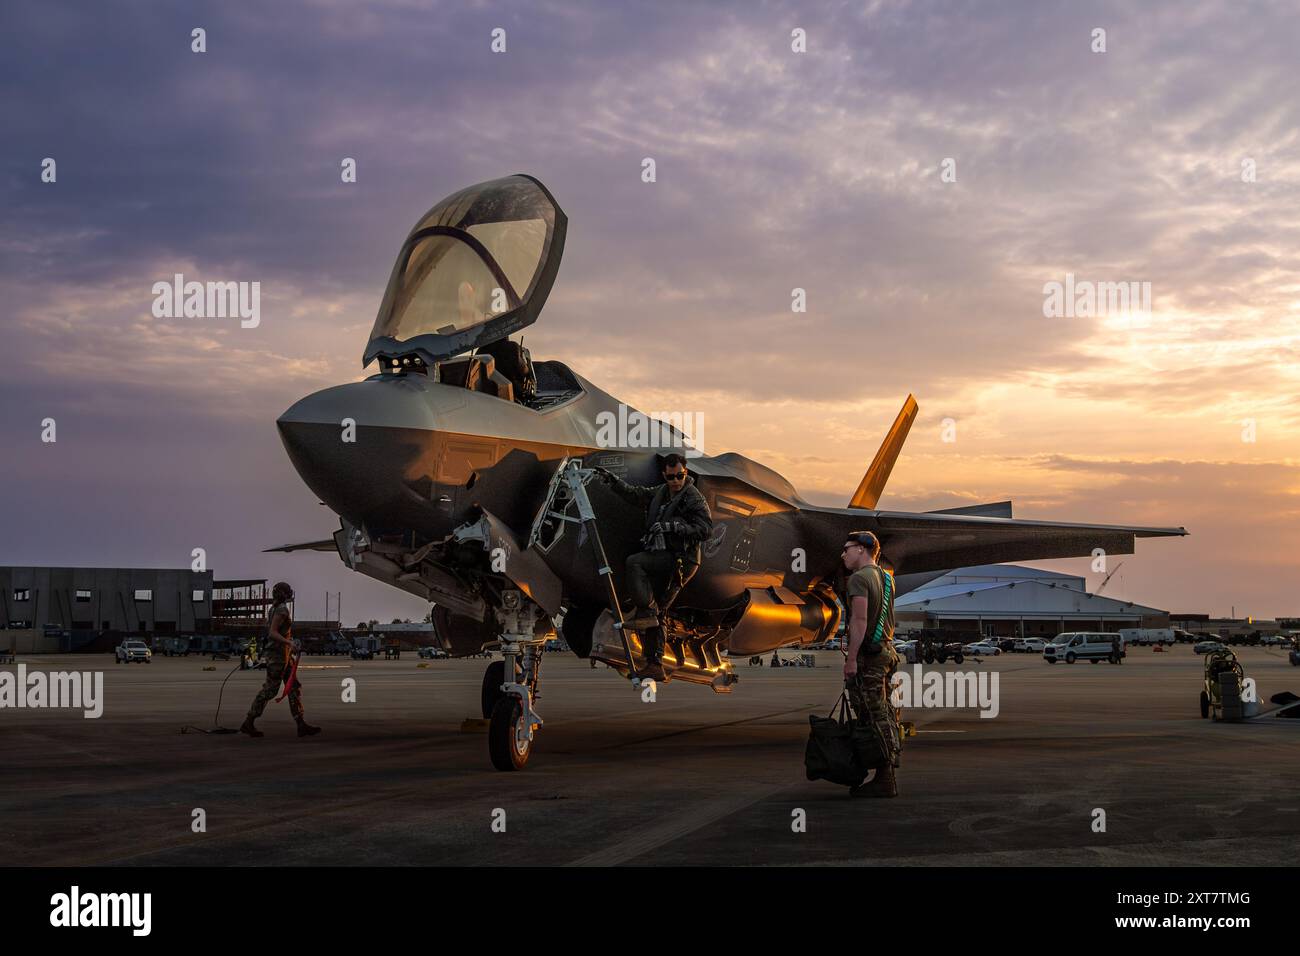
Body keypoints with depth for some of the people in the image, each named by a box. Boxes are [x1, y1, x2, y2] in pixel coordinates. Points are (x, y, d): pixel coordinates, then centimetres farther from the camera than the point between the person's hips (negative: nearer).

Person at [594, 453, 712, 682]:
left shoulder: (694, 498, -7)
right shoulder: (659, 493, 15)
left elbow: (706, 528, -17)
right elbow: (634, 494, 12)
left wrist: (672, 526, -22)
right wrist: (612, 480, -2)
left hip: (680, 560, -8)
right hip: (661, 560, 8)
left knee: (634, 562, -25)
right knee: (655, 615, 7)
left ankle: (645, 612, -20)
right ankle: (655, 665, 10)